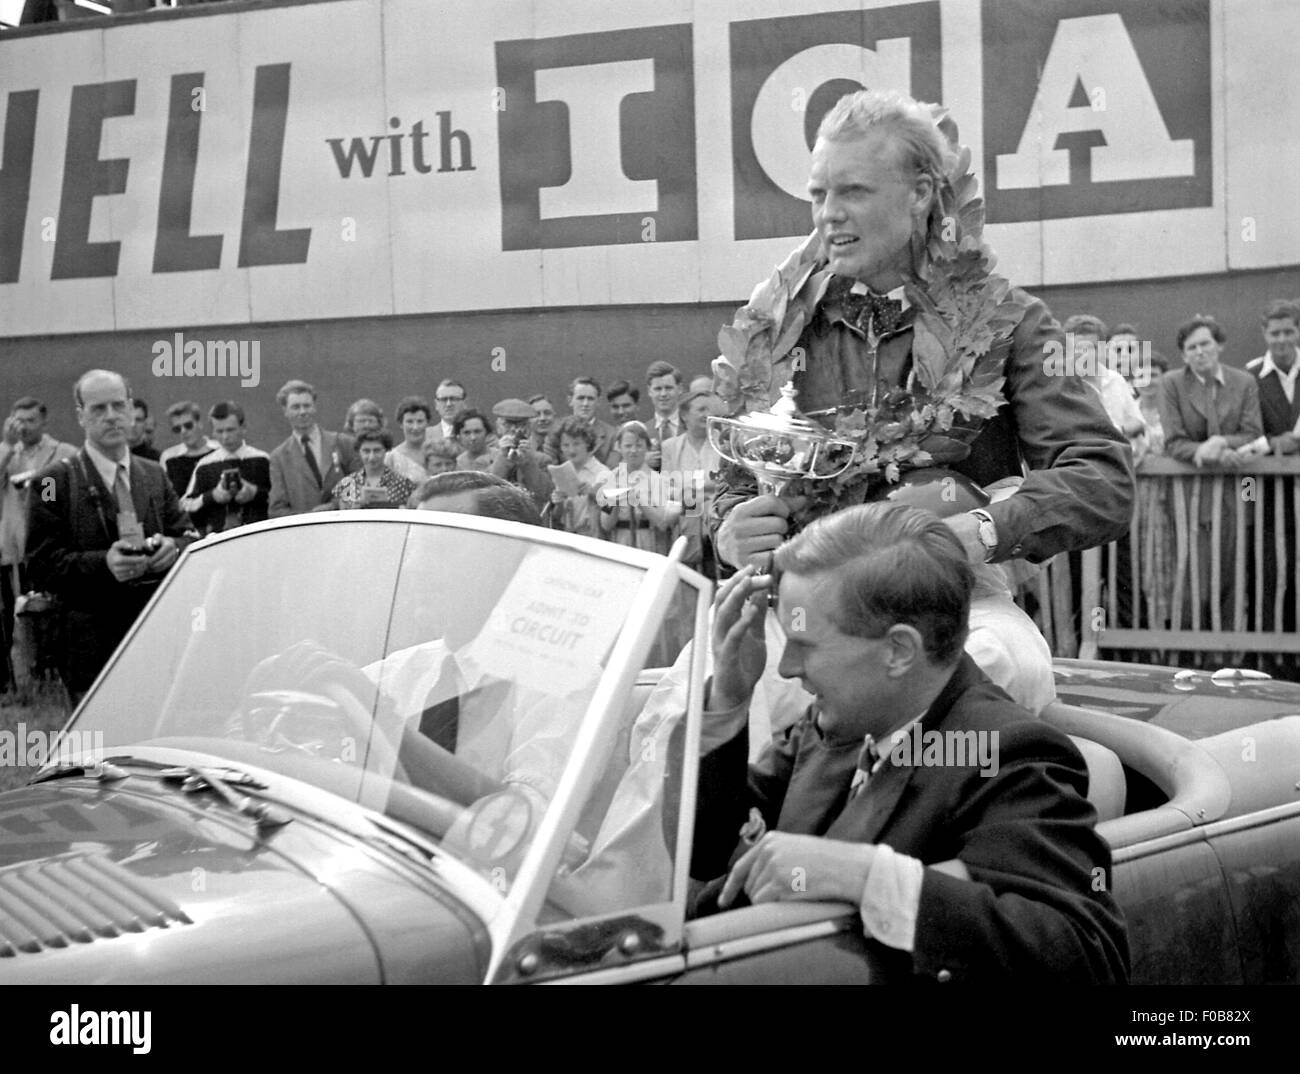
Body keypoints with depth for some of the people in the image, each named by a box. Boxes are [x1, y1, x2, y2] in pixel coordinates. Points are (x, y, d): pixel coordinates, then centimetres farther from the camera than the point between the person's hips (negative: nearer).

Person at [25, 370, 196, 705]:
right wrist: (103, 563, -22)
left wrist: (174, 546, -8)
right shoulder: (54, 483, -1)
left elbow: (188, 536, 16)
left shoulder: (154, 475, 15)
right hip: (93, 646, -4)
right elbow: (42, 567, -6)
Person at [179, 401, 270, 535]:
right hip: (217, 538, 0)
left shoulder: (261, 461, 6)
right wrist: (211, 497, -8)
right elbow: (185, 505, 7)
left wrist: (256, 494, -12)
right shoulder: (205, 467, 8)